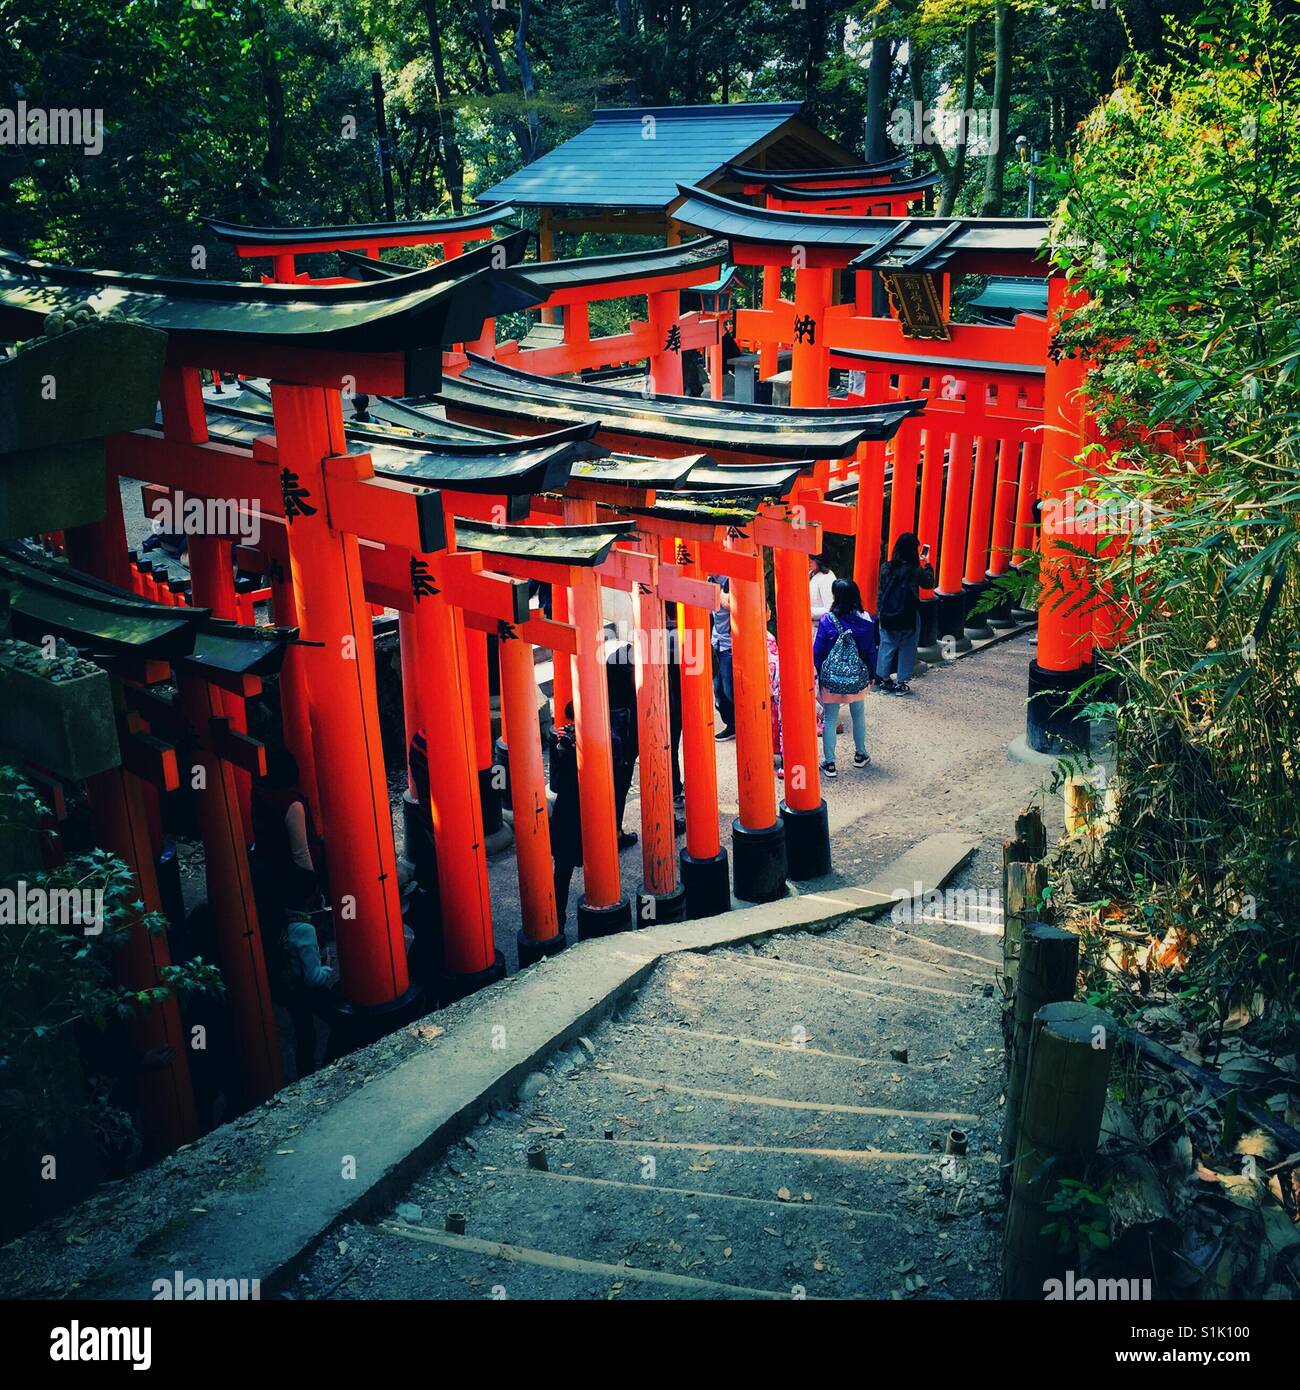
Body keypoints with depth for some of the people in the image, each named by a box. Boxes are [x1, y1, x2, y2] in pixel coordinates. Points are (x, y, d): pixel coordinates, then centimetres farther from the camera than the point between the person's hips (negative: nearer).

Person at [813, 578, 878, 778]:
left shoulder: (827, 621, -13)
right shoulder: (865, 620, -8)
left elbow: (818, 652, -7)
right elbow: (871, 649, 1)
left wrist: (819, 673, 8)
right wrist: (871, 674, 15)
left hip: (831, 677, -2)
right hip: (858, 676, 2)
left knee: (830, 718, 7)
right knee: (858, 715, 20)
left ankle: (829, 763, 9)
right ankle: (860, 755, 34)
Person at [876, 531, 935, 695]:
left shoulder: (886, 567, -6)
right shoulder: (915, 570, -15)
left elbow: (882, 590, 3)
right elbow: (929, 583, 4)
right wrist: (927, 563, 13)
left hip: (887, 615, 3)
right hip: (908, 615, -3)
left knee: (887, 645, 14)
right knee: (906, 649, 10)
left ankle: (885, 681, 18)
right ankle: (901, 684, 14)